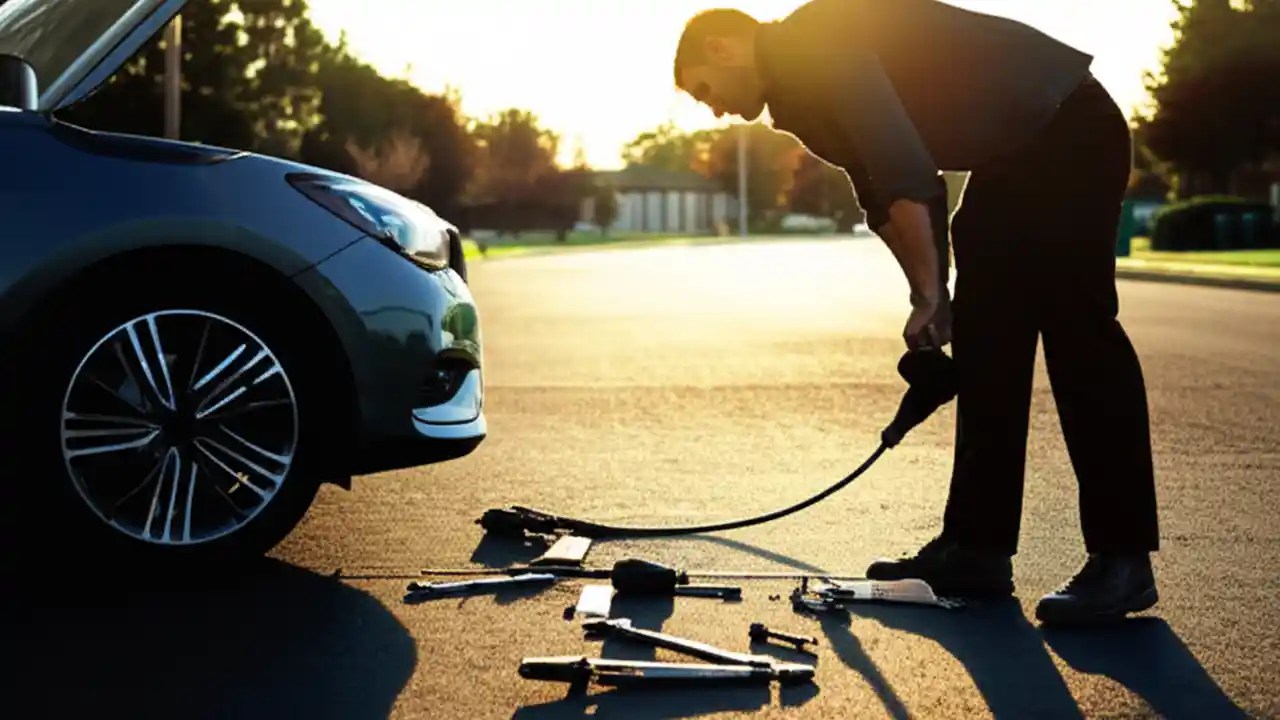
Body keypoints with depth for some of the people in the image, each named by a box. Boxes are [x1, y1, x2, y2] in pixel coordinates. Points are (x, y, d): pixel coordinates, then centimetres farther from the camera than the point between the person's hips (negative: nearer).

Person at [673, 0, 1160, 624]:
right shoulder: (800, 87, 13)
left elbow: (905, 173, -25)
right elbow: (883, 198, 17)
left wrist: (928, 296, -17)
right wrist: (932, 300, 10)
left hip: (1070, 131, -10)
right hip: (1013, 158, 10)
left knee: (1075, 328, -14)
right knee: (985, 344, 5)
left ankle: (1122, 560, -10)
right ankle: (976, 549, 8)